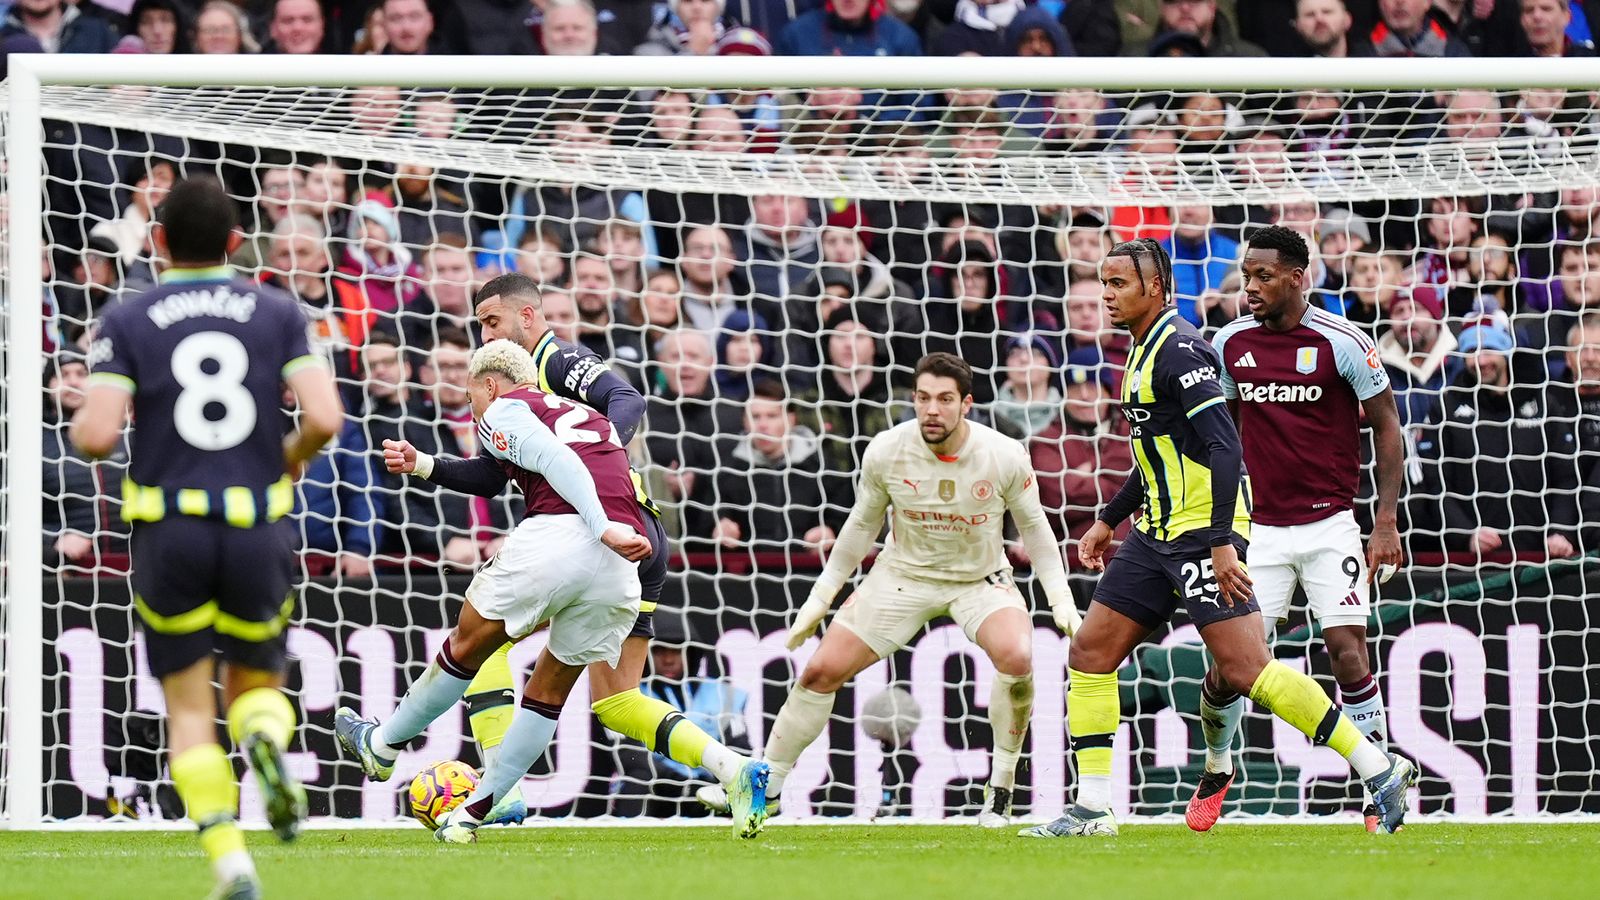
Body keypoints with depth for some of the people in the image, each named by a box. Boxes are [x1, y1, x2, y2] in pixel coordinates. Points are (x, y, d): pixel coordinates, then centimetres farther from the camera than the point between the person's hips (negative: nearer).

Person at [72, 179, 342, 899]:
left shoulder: (128, 322, -1)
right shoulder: (277, 313, 3)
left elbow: (97, 435, -11)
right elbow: (324, 419, -8)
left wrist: (82, 423, 13)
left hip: (170, 535, -1)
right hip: (258, 530, 1)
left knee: (189, 710, 9)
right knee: (256, 684, 19)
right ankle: (267, 741, -18)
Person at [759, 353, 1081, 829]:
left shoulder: (1005, 457, -20)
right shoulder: (886, 451, -16)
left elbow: (1033, 527, -2)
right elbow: (862, 525, 1)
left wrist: (1060, 598, -9)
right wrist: (820, 597, 4)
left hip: (981, 578, -1)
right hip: (903, 573, 1)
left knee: (1016, 656, -30)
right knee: (822, 671, -6)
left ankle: (1001, 789, -13)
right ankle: (763, 786, 11)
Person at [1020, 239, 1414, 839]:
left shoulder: (1178, 350, -15)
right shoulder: (1146, 350, 16)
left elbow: (1224, 446, -22)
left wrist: (1221, 541, -28)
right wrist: (1108, 520, 27)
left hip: (1201, 533, -10)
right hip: (1158, 535, 10)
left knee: (1244, 669, -15)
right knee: (1089, 654, 6)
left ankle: (1379, 770, -11)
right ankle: (1092, 808, 8)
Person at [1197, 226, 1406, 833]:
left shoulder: (1341, 343, -8)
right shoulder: (1231, 343, 3)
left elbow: (1386, 425, -1)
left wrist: (1386, 521, -6)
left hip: (1329, 525, -3)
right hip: (1257, 528, 3)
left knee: (1349, 656, -12)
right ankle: (1217, 770, 25)